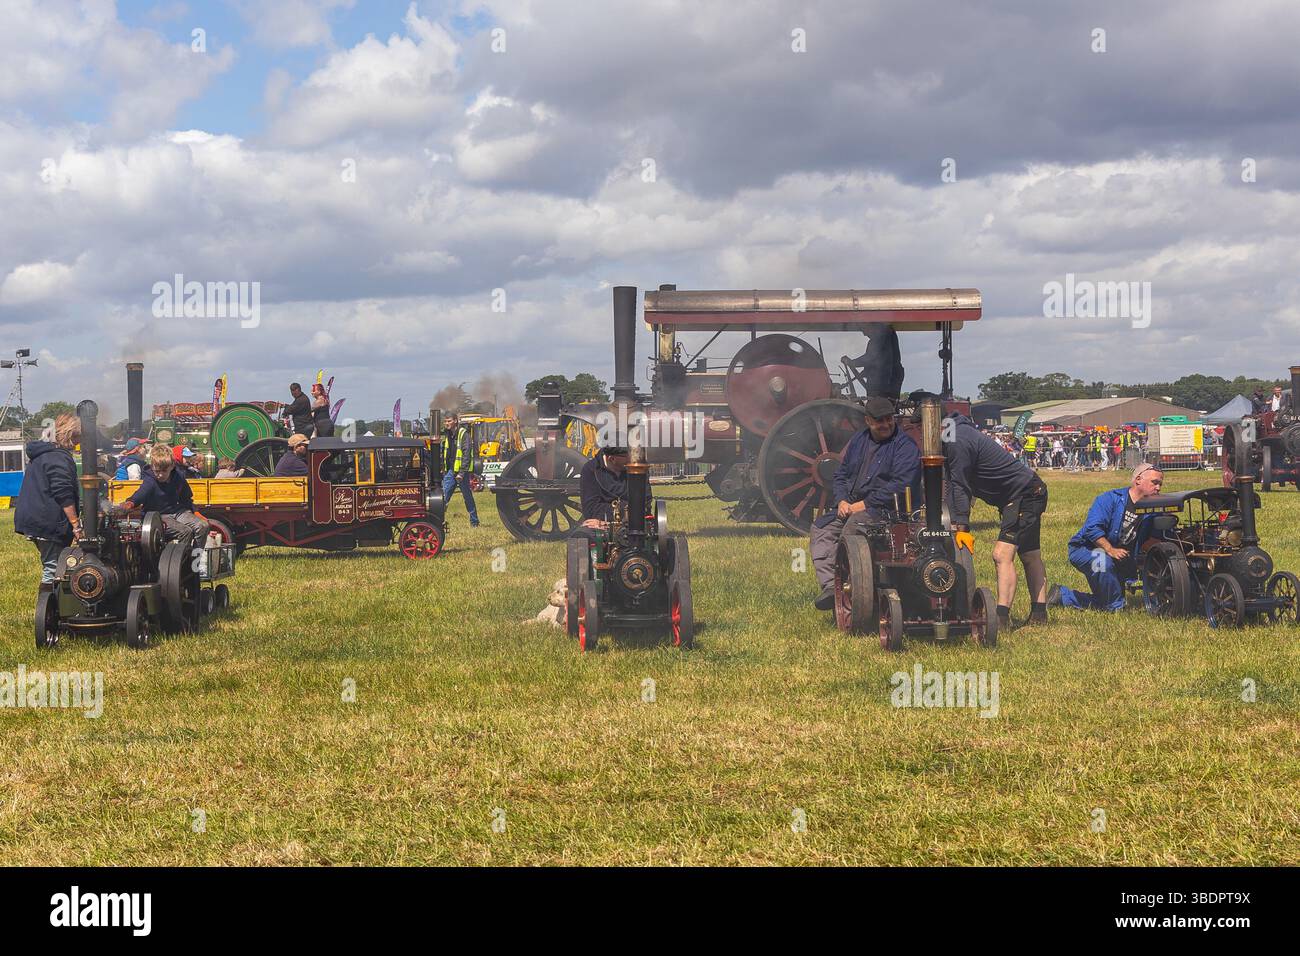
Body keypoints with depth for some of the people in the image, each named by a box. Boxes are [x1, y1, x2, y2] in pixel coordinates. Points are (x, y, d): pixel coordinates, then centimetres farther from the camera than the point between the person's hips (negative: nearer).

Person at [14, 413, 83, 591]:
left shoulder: (40, 454, 18)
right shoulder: (60, 458, -15)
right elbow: (64, 496, -21)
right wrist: (76, 524, -18)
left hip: (34, 521, 10)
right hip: (51, 524, -10)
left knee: (50, 567, 17)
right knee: (53, 570, -6)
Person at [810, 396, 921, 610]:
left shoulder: (906, 446, -5)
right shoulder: (858, 441, 17)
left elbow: (901, 486, -16)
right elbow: (841, 474, 21)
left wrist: (864, 504, -17)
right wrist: (842, 501, 0)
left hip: (886, 509, -8)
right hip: (850, 506, 8)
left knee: (853, 527, -34)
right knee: (820, 530, -9)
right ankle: (830, 584, -23)